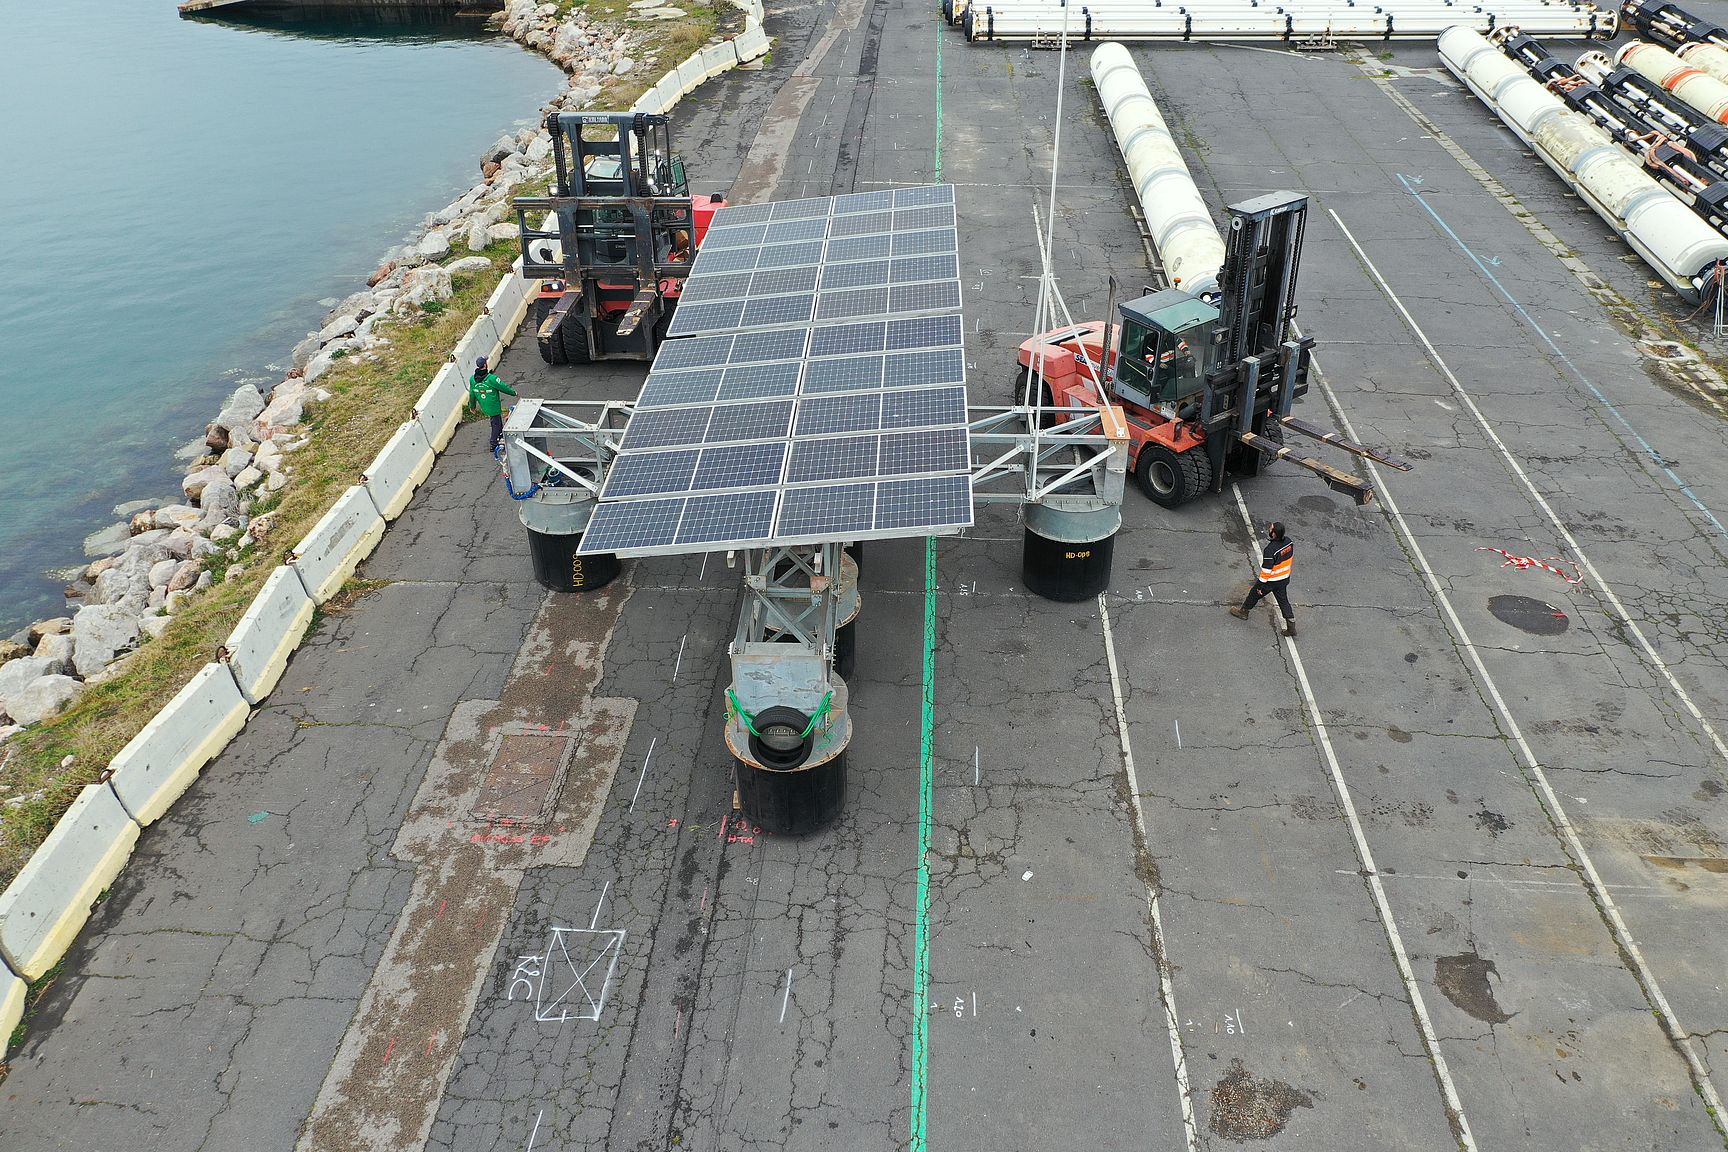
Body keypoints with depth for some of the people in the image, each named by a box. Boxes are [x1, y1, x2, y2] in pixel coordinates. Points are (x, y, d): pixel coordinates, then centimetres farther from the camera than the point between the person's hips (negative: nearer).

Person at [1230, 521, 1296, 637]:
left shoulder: (1270, 550, -34)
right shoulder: (1288, 542, -12)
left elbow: (1266, 570, -26)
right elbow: (1291, 558, 7)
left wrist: (1260, 586, -13)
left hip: (1271, 581, -6)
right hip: (1284, 579, 6)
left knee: (1254, 594, 19)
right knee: (1283, 601, 18)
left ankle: (1243, 612, 41)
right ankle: (1291, 626, 18)